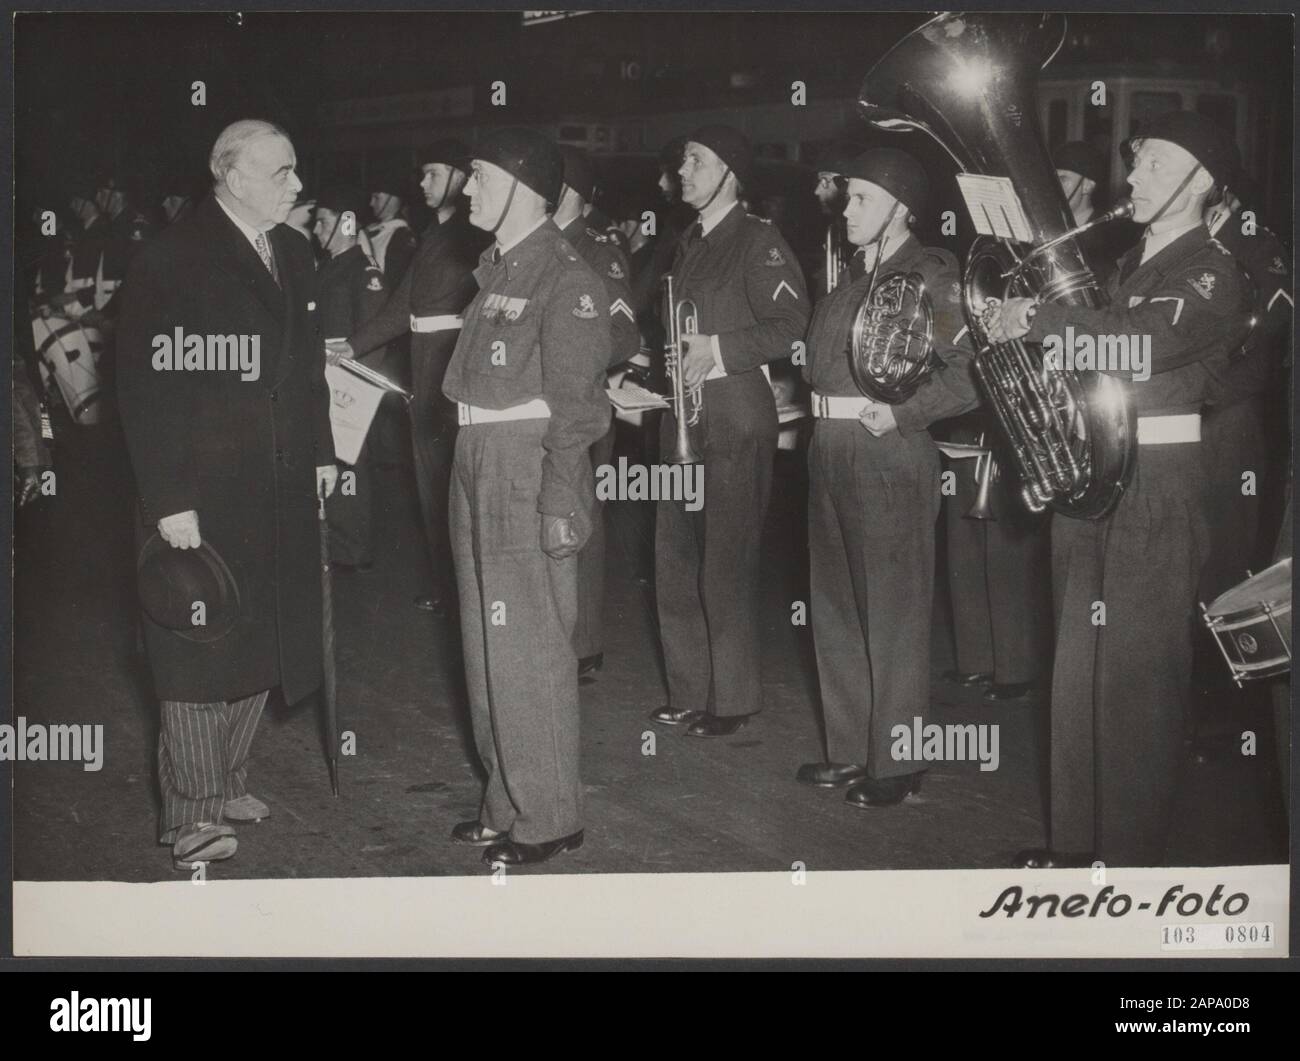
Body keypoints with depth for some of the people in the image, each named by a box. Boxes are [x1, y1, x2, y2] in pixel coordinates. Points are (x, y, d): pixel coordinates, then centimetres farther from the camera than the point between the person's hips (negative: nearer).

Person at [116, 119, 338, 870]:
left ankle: (227, 781, 29)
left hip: (281, 491, 7)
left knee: (261, 644, 14)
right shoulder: (173, 262, -13)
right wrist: (168, 500, -18)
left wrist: (322, 449, 11)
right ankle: (191, 814, 12)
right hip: (205, 496, -7)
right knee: (202, 650, 1)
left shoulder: (293, 254, 8)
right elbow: (149, 389, -15)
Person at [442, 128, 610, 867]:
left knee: (531, 649, -2)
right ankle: (508, 801, 27)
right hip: (481, 471, 9)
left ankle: (549, 819, 9)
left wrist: (561, 504, -18)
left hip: (530, 476, -9)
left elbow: (572, 403, -15)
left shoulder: (564, 277, -12)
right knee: (490, 644, 15)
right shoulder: (496, 269, 13)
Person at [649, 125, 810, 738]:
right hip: (683, 410, 8)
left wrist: (717, 347, -19)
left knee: (726, 564, -3)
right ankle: (690, 690, 21)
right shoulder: (689, 244, 16)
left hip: (735, 415, -8)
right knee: (675, 557, 10)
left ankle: (733, 698, 8)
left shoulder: (757, 241, -8)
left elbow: (790, 325, -17)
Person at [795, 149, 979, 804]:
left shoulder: (928, 275, -8)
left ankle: (894, 763, 10)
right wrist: (825, 414, 5)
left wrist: (899, 412, -21)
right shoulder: (854, 275, 14)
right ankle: (849, 750, 25)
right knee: (835, 607, 13)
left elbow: (967, 372, -17)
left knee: (892, 611, 0)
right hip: (831, 450, 8)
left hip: (889, 455, -8)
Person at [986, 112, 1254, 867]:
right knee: (1080, 670, 11)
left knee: (1138, 676, -5)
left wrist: (1040, 318, -23)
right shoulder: (1129, 267, 18)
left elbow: (1147, 344, -25)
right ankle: (1077, 841, 20)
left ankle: (1131, 857, 2)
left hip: (1158, 491, -8)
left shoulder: (1213, 275, -7)